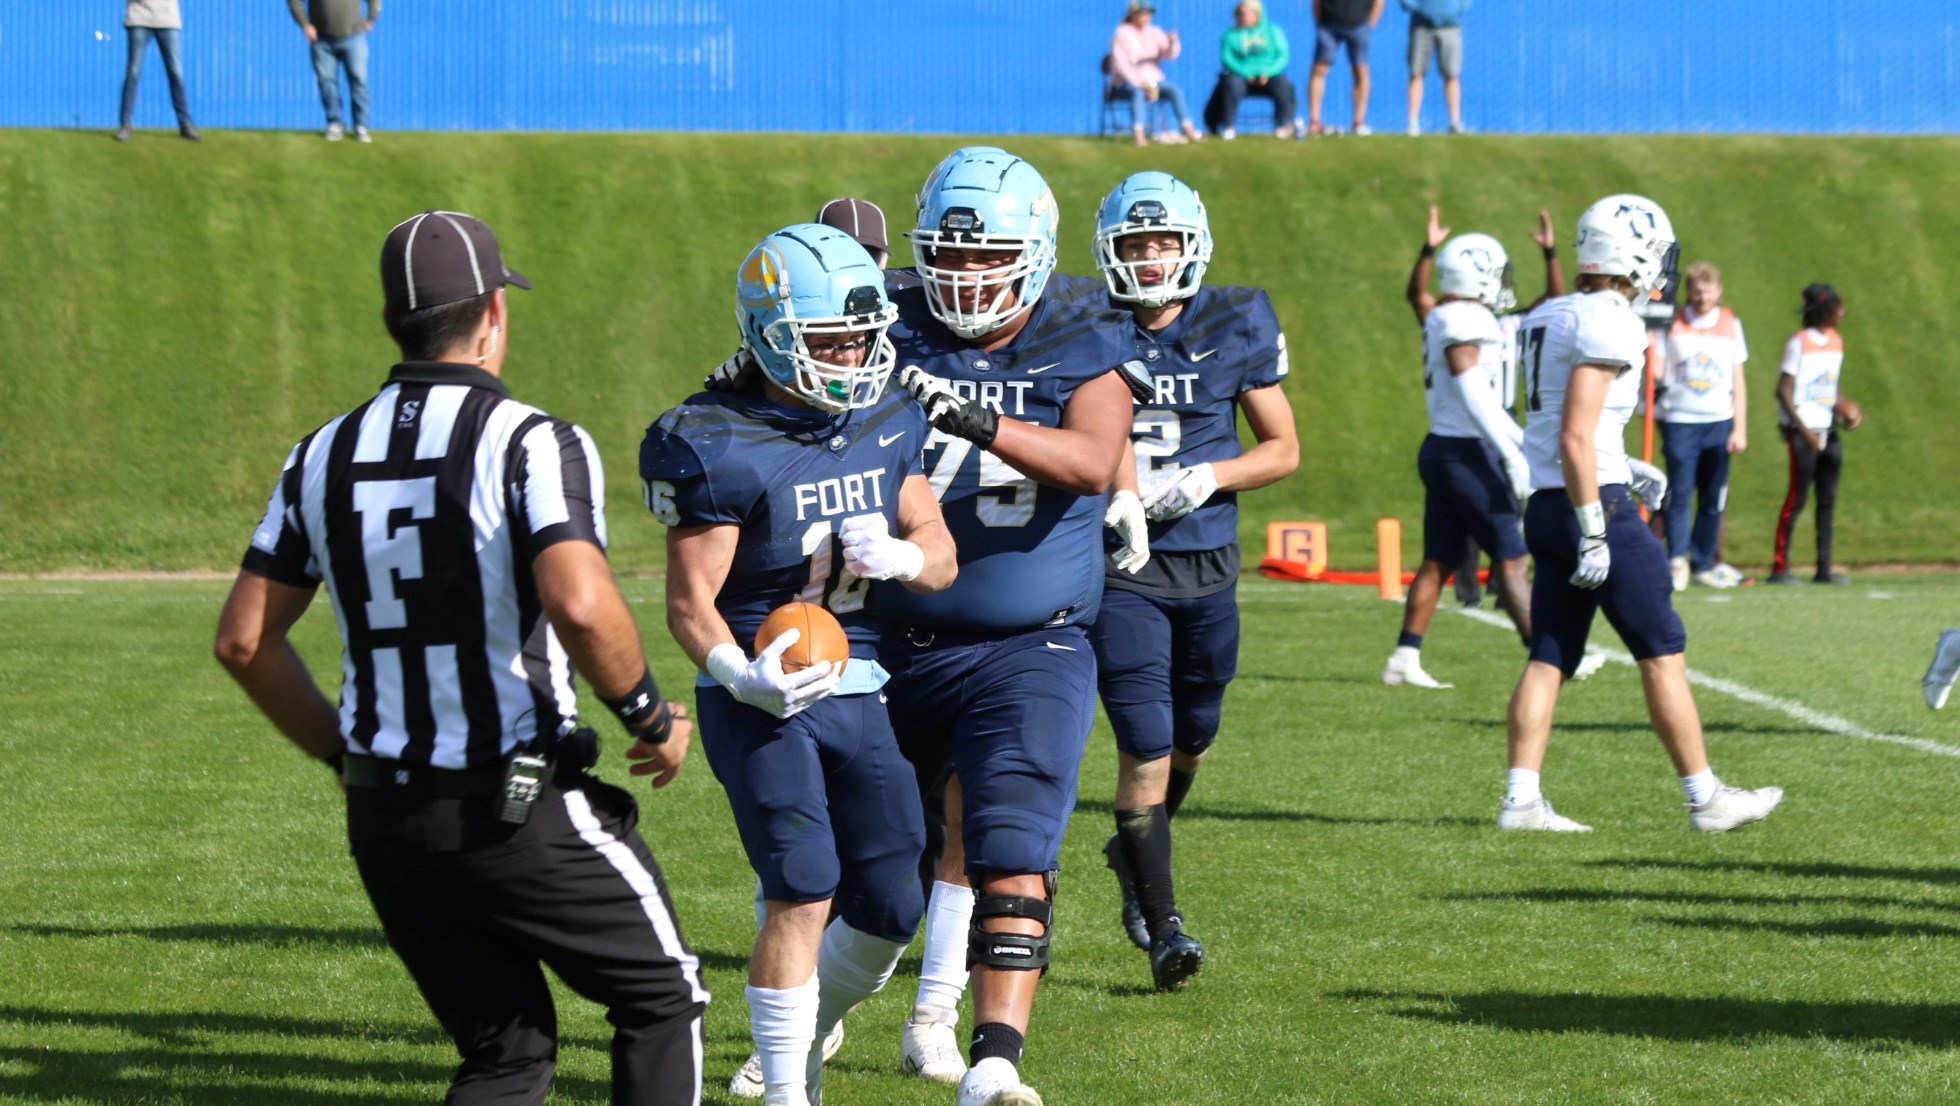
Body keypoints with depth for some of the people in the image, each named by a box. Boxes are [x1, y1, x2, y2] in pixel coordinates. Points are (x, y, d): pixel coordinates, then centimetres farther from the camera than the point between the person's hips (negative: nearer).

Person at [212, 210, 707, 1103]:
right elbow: (579, 604, -27)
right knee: (661, 999, 15)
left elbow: (244, 639, 8)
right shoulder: (533, 444, -12)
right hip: (520, 810, -6)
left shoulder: (323, 458, 7)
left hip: (383, 820, 6)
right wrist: (649, 713, -9)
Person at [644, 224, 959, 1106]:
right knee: (805, 891, -18)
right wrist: (739, 672, -34)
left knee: (889, 910, 6)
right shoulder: (721, 449, -16)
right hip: (760, 697, -6)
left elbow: (941, 553, 10)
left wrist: (902, 557, -14)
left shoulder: (887, 424, 4)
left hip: (858, 694, 6)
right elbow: (690, 601, -15)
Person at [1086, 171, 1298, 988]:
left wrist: (1208, 479, -12)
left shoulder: (1236, 328, 1)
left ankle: (1134, 852, 45)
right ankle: (1162, 926, -2)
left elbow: (1282, 449, 5)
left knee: (1191, 739, 17)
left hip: (1206, 559, 3)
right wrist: (1109, 501, -15)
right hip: (1120, 565, -3)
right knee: (1145, 749, -9)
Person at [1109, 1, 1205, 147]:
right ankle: (1138, 134, -50)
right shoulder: (1122, 34, -4)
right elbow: (1120, 65, -12)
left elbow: (1168, 54, -4)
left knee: (1175, 90, -22)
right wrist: (1140, 83, -21)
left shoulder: (1154, 33, 9)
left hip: (1151, 80, 5)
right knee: (1137, 92, -38)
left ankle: (1187, 129, -27)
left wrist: (1172, 43, -27)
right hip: (1126, 82, -5)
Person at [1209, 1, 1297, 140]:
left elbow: (1283, 57, 1)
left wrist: (1268, 72, -17)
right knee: (1231, 84, -34)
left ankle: (1284, 126, -16)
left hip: (1269, 76, 0)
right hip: (1241, 76, 0)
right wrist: (1245, 73, -19)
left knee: (1283, 84, -31)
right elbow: (1226, 59, -2)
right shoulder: (1231, 35, 9)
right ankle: (1228, 127, -25)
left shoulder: (1273, 32, 10)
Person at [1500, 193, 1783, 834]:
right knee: (1663, 654, 0)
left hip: (1545, 505, 9)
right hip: (1590, 502, -9)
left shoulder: (1549, 318, 14)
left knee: (1549, 658, 8)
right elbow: (1575, 437, -20)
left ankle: (1521, 799, 3)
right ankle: (1706, 799, 5)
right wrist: (1595, 534, -20)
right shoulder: (1609, 325, -15)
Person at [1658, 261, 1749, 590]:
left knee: (1713, 500, 4)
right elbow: (1656, 373, 2)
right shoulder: (1672, 325, 2)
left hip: (1719, 423, 2)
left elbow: (1738, 381, 11)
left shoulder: (1730, 325, 9)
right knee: (1679, 493, -12)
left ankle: (1703, 565, 11)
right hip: (1680, 422, -2)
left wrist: (1740, 428, 5)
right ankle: (1677, 560, -14)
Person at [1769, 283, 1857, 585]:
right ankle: (1779, 567, -1)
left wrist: (1842, 409, 1)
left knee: (1828, 498, 6)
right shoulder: (1799, 343, -12)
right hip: (1802, 430, -7)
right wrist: (1804, 430, -19)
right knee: (1797, 497, -6)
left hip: (1827, 431, 7)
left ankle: (1824, 568, 11)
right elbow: (1783, 391, -14)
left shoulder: (1835, 342, 11)